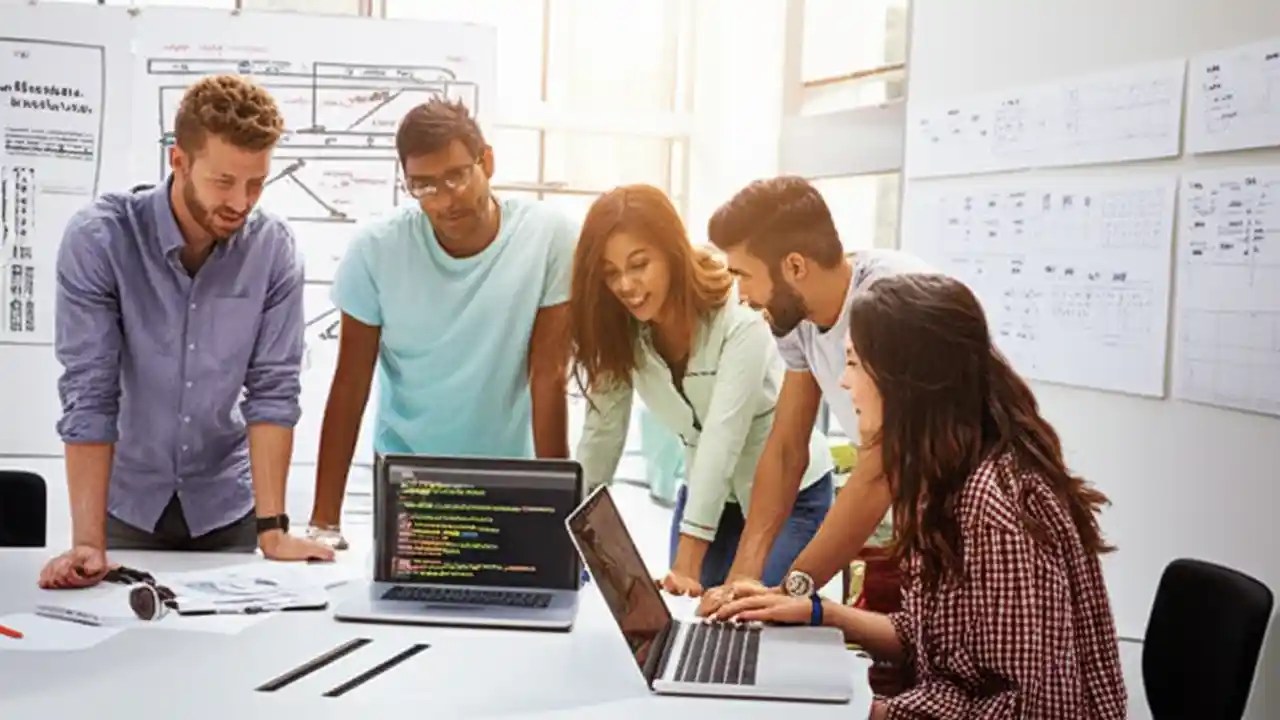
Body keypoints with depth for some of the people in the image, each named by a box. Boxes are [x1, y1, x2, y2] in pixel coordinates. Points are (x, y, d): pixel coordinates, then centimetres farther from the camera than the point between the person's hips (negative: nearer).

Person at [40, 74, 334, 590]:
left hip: (225, 504, 1)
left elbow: (272, 389, -13)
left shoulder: (274, 249, -13)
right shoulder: (98, 239, -19)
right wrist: (88, 543, -25)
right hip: (128, 502, -1)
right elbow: (89, 394, -20)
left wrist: (272, 528, -19)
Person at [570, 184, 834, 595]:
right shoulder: (619, 330, -11)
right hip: (706, 493, 5)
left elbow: (722, 436, -34)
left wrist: (687, 563, -38)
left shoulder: (738, 319, -28)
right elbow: (601, 435, -9)